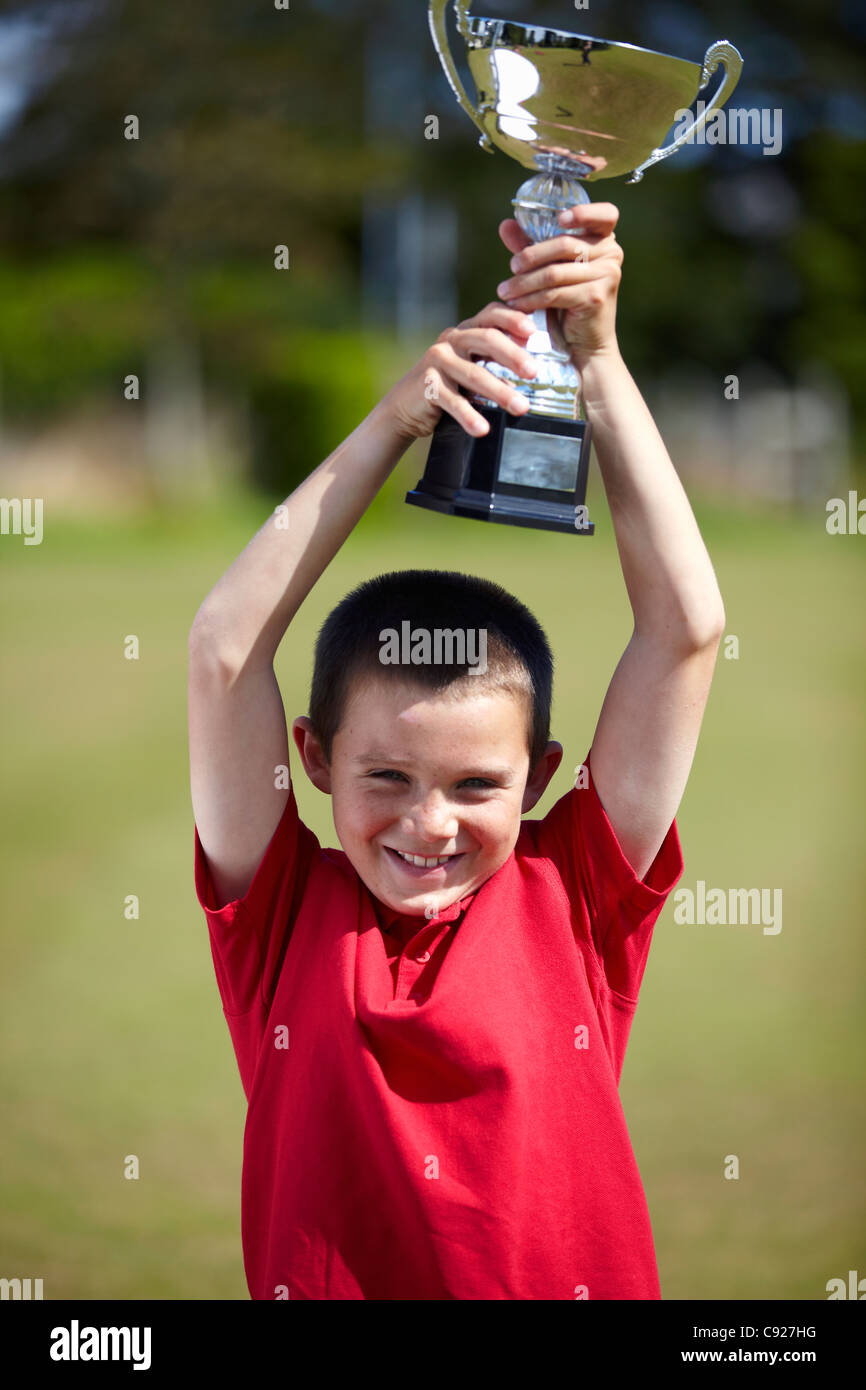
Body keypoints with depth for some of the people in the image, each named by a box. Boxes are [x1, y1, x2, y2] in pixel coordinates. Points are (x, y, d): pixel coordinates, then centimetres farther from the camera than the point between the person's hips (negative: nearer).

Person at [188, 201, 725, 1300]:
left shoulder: (574, 898, 3)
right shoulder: (286, 911, 3)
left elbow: (687, 628, 2)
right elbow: (225, 646, -5)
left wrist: (597, 363, 0)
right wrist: (393, 422, -6)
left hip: (572, 1281, 0)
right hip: (323, 1286, 0)